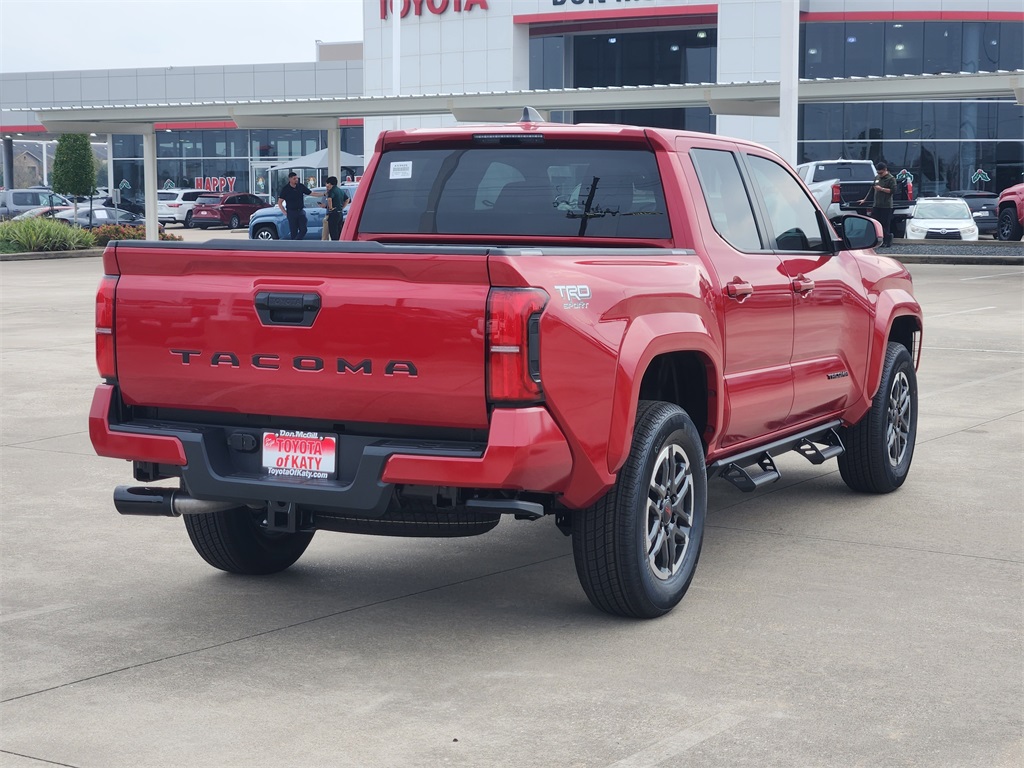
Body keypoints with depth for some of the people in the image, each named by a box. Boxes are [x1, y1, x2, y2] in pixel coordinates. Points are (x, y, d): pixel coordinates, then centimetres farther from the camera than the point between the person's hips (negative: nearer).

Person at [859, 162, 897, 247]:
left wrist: (882, 189, -17)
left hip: (886, 206, -7)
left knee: (885, 225, -5)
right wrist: (865, 199, 28)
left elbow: (893, 191, -14)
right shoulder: (877, 178, 17)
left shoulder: (891, 179, -5)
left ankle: (886, 242, 0)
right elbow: (872, 189, 27)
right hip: (876, 205, 7)